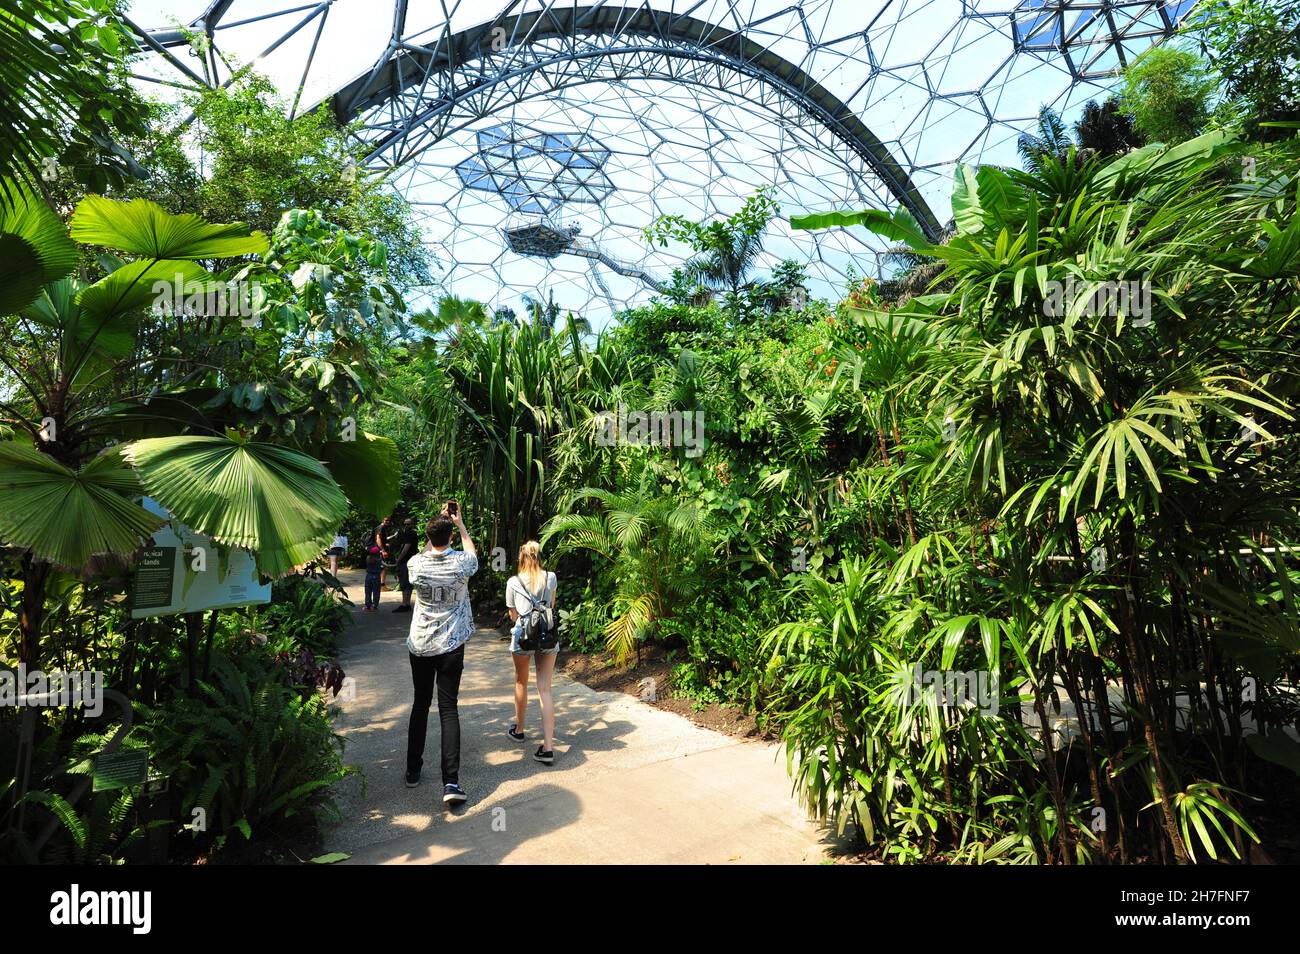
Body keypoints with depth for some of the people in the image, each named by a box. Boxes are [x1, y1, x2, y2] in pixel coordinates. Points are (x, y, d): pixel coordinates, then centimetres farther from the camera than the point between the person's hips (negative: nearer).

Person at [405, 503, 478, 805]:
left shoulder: (416, 564, -6)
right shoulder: (461, 563, -11)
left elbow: (429, 549, 18)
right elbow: (472, 551, 14)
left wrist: (440, 520, 22)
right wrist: (460, 523, 21)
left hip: (419, 646, 2)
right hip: (451, 647, -2)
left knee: (420, 705, 17)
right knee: (448, 709, -1)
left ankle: (413, 769, 30)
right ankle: (451, 782, -7)